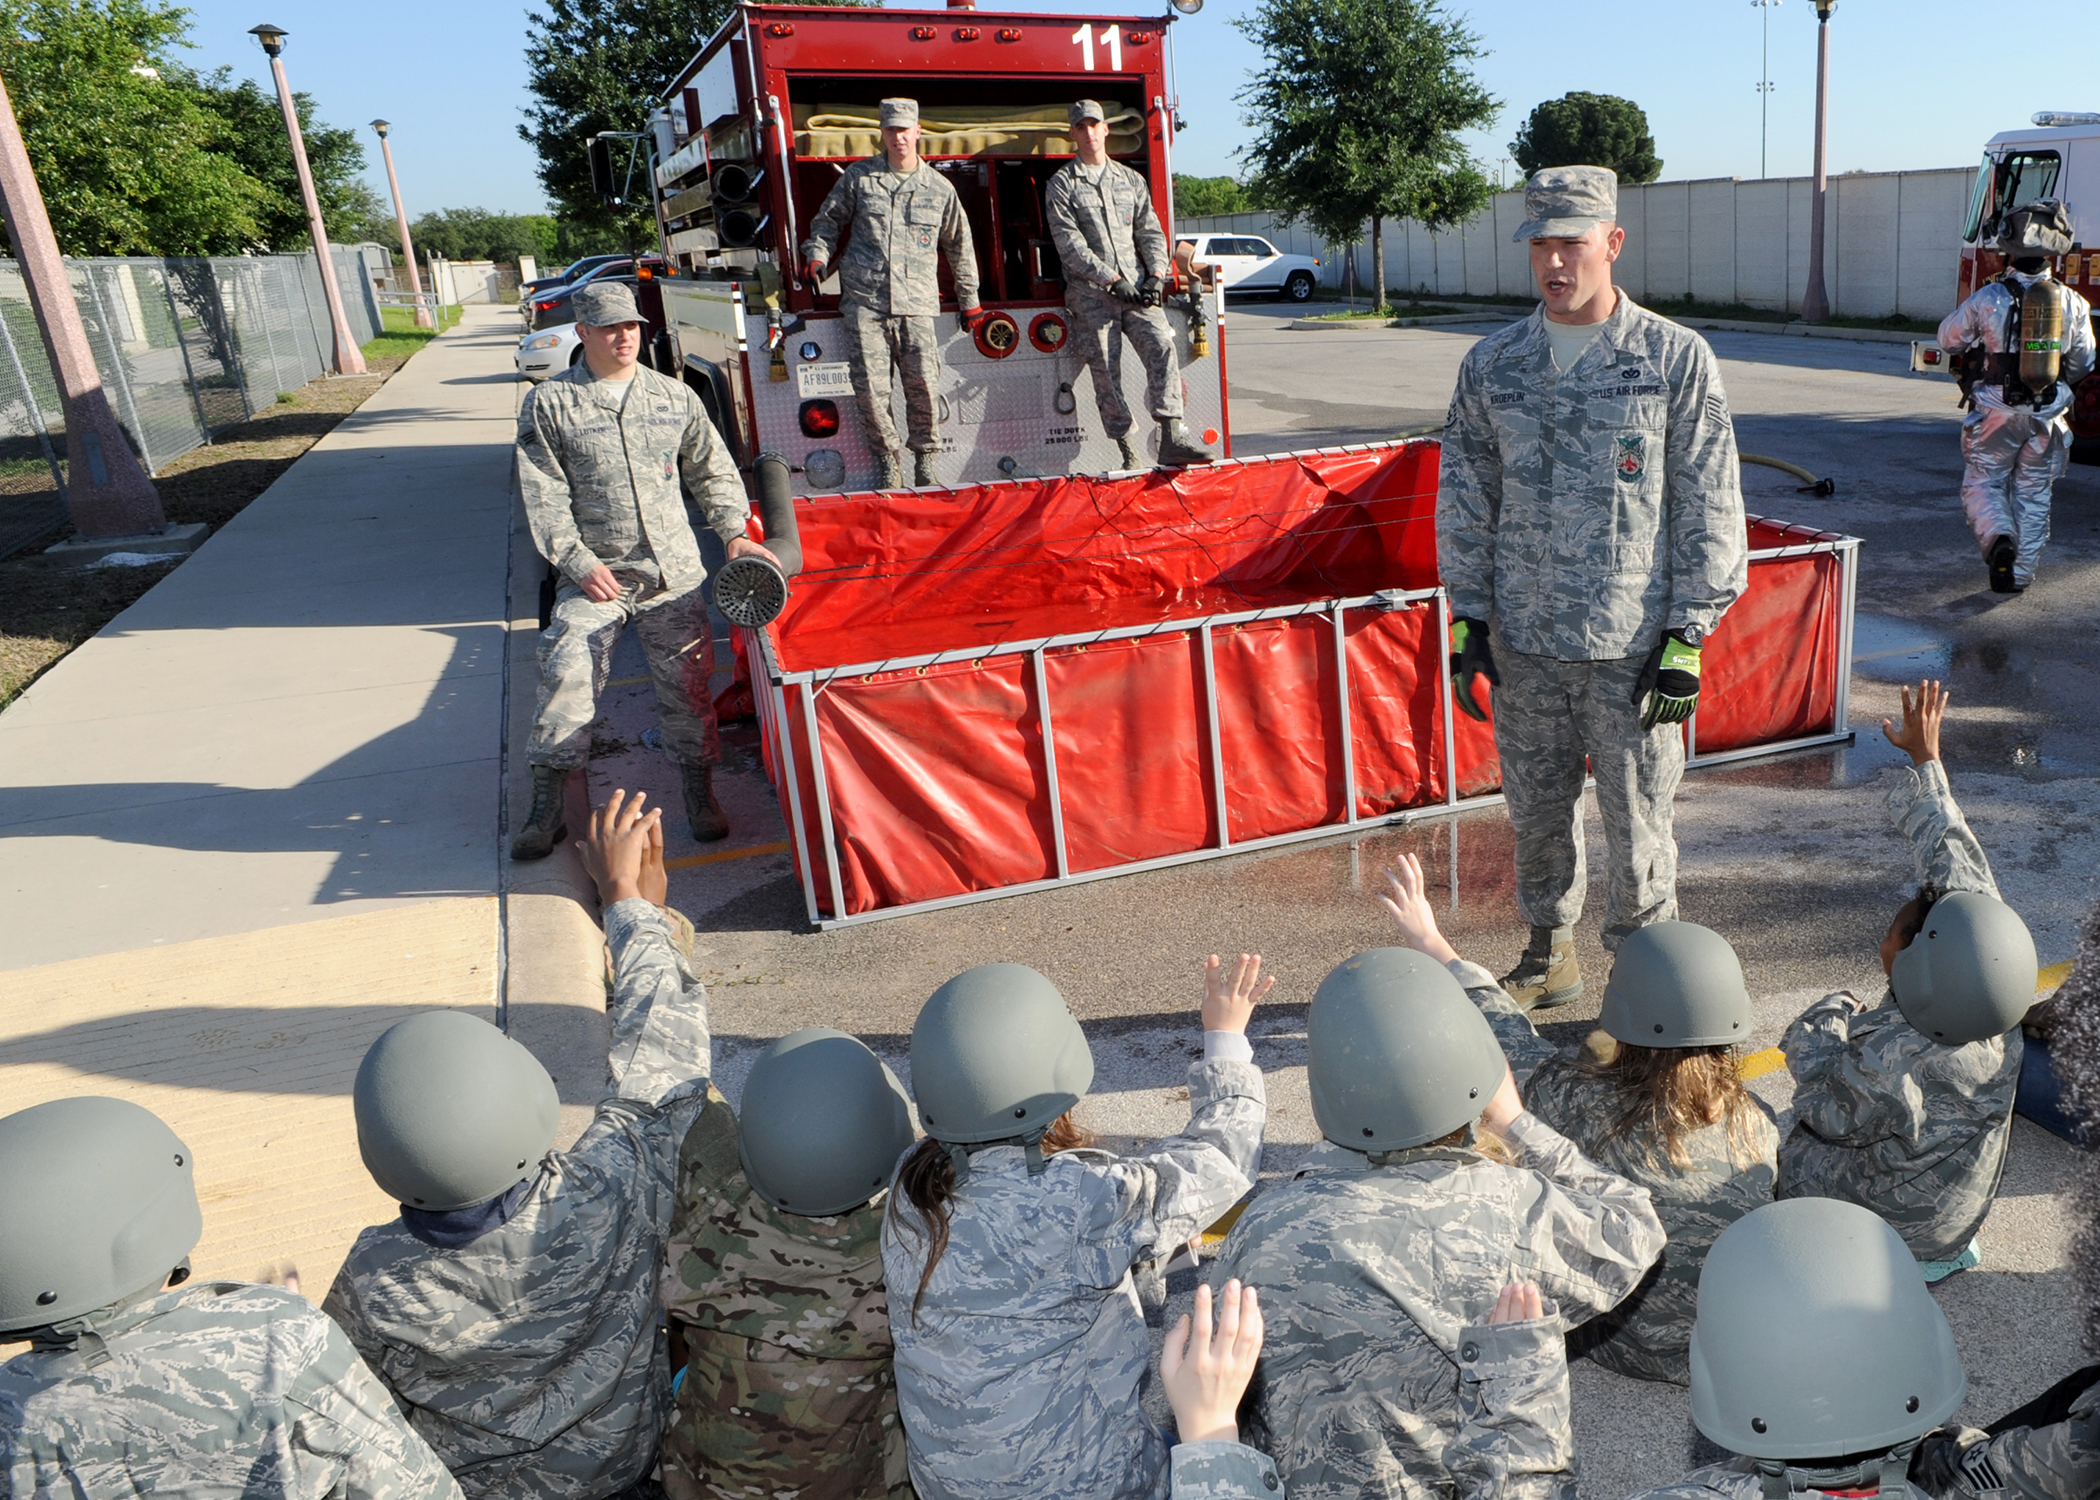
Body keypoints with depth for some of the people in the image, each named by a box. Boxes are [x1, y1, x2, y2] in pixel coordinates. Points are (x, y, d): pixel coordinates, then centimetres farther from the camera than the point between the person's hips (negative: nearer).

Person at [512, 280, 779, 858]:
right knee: (566, 674, -15)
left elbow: (713, 473, 16)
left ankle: (699, 793, 17)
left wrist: (734, 533, 2)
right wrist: (580, 562, -11)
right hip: (594, 572, -2)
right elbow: (544, 496, -2)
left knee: (687, 679, 1)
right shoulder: (549, 404, 2)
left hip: (674, 571, 2)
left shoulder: (675, 397, 9)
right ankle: (546, 806, -6)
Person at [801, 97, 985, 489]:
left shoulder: (939, 188, 12)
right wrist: (817, 255, 2)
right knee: (870, 386, -8)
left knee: (923, 384, -8)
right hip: (864, 299, 0)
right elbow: (828, 219, 21)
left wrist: (969, 300, 22)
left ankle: (924, 463, 8)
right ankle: (886, 464, 5)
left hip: (917, 302, 0)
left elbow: (960, 245, 21)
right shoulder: (859, 177, 9)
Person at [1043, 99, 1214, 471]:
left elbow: (1150, 232, 15)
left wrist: (1155, 275, -4)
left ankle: (1172, 438, -23)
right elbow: (1070, 244, -6)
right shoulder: (1061, 185, 5)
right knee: (1105, 371, -6)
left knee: (1162, 346, -18)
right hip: (1091, 294, -2)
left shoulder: (1131, 179, 18)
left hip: (1137, 287, 3)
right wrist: (1113, 280, -13)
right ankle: (1127, 451, 1)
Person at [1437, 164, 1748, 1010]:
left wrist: (1687, 637, -6)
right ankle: (1549, 949, 32)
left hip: (1635, 645, -3)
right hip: (1524, 641, 3)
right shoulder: (1492, 364, 6)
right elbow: (1465, 499, 11)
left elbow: (1708, 506, -2)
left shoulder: (1676, 358, -3)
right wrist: (1468, 621, 6)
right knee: (1536, 808, 12)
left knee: (1639, 818, 4)